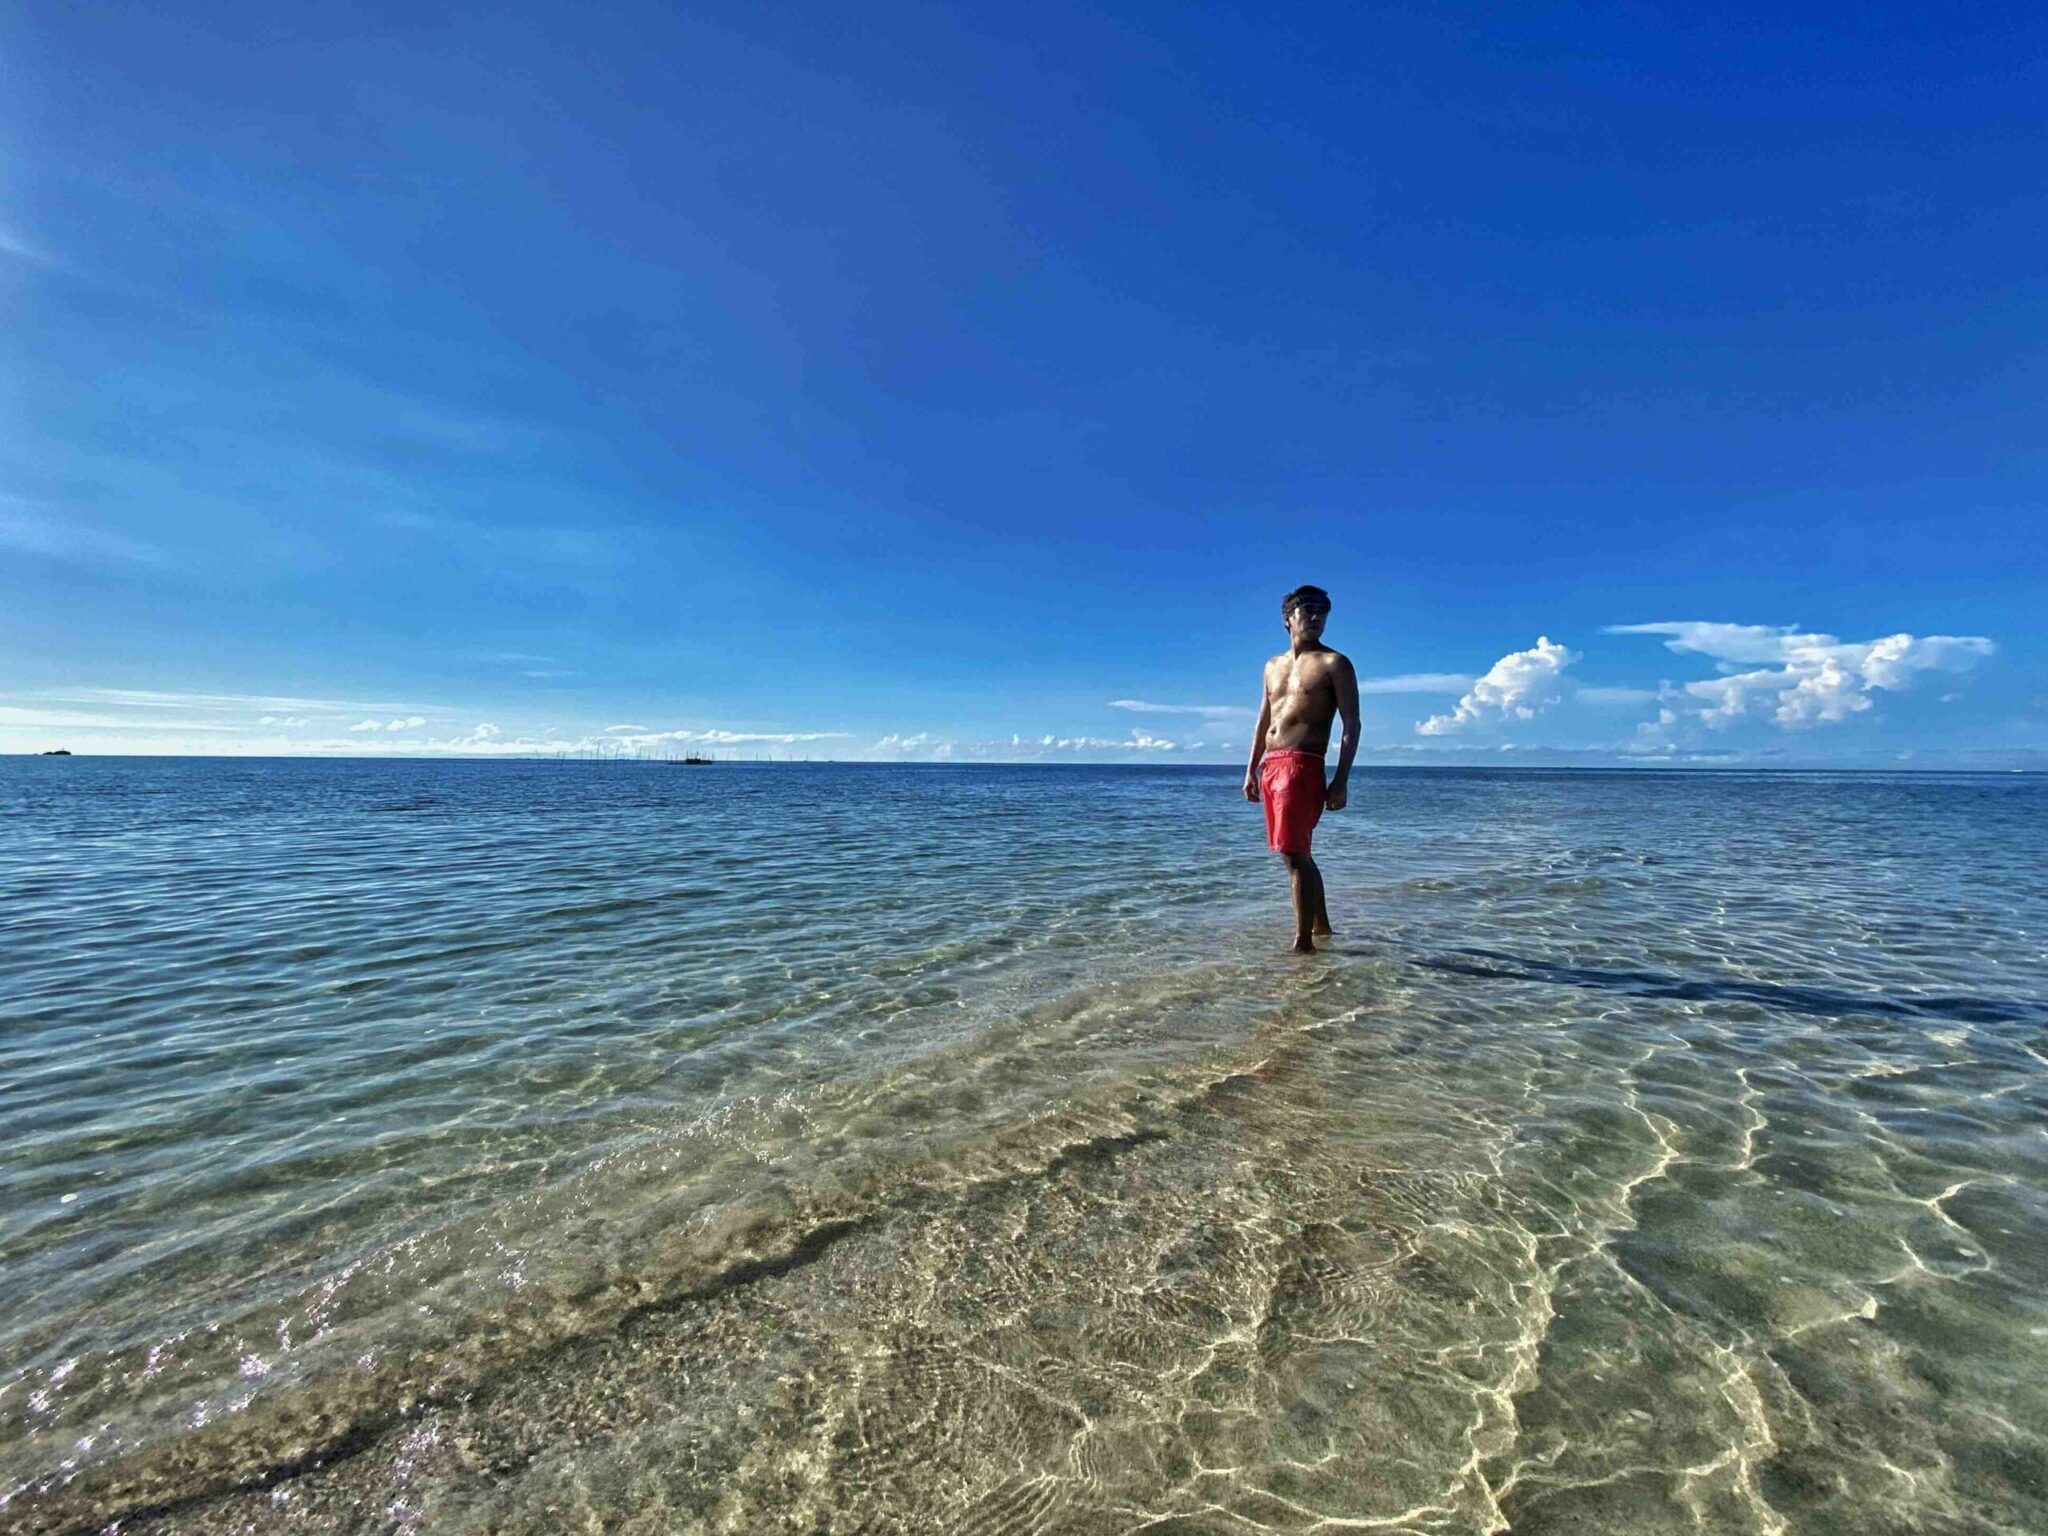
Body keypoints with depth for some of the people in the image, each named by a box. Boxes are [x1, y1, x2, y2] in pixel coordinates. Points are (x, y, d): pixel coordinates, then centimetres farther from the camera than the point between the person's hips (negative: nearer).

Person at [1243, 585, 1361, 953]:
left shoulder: (1334, 664, 1)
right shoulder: (1273, 665, 19)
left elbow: (1351, 725, -5)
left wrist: (1341, 780, -14)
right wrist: (1251, 770, 15)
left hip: (1302, 765, -7)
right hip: (1270, 765, 7)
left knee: (1295, 854, -11)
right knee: (1296, 853, 15)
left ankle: (1304, 942, -6)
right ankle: (1321, 924, 30)